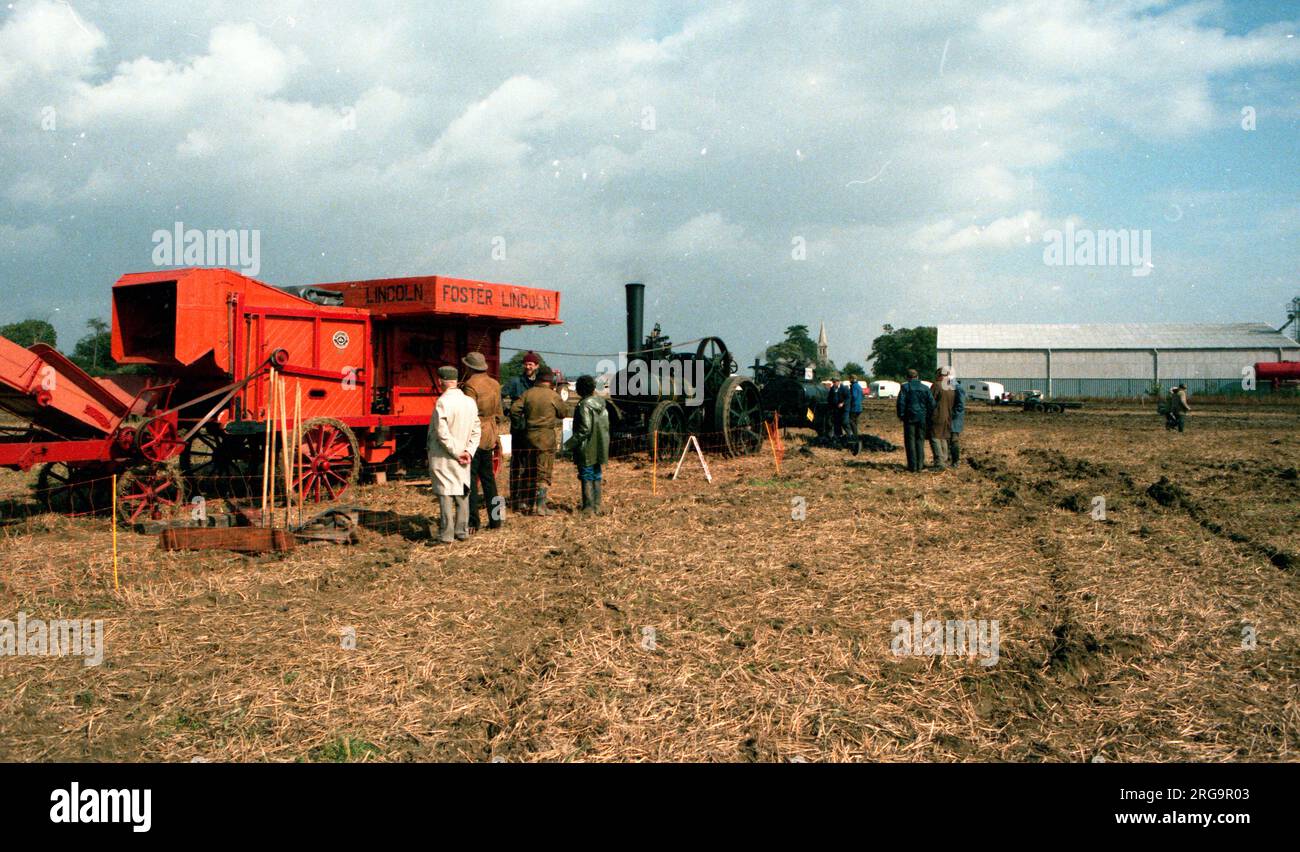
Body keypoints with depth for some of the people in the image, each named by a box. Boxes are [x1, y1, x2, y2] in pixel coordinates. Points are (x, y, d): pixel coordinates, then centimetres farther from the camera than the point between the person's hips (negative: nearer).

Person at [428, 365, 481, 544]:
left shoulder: (442, 402, -17)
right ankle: (462, 531, 18)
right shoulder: (470, 402, 4)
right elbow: (476, 431, 4)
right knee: (462, 493, 13)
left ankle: (446, 534, 2)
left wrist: (456, 451, -12)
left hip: (443, 457, -5)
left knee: (445, 495, -1)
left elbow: (442, 433, -19)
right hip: (462, 459, 6)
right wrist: (468, 451, 0)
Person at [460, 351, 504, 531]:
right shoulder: (495, 384, 8)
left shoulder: (471, 385, -15)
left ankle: (472, 523, -3)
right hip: (490, 437, 7)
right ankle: (495, 519, 18)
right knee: (488, 478, 15)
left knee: (471, 480, -2)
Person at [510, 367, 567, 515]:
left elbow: (514, 409, -2)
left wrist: (519, 422, 14)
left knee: (528, 469, 17)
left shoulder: (528, 393, 1)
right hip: (546, 436, -4)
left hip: (529, 435, 4)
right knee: (544, 472, -1)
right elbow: (563, 414, 3)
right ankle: (540, 505, -6)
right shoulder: (553, 396, -8)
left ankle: (524, 501, 25)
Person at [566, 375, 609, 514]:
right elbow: (606, 427, 12)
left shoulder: (584, 405, -16)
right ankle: (597, 507, 18)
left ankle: (588, 508, -2)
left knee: (587, 478, -2)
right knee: (597, 478, 14)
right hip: (600, 450, 7)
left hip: (587, 450, -7)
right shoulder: (601, 405, 7)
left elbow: (584, 429, -20)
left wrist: (571, 444, -14)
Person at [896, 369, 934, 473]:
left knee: (910, 441, 3)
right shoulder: (925, 388, 6)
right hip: (922, 418, 3)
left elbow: (900, 402, -10)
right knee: (920, 441, 11)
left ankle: (912, 466, 1)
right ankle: (920, 466, 9)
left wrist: (901, 415, 0)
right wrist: (928, 417, 10)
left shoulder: (905, 387, -4)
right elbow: (932, 403, 3)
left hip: (909, 418, -3)